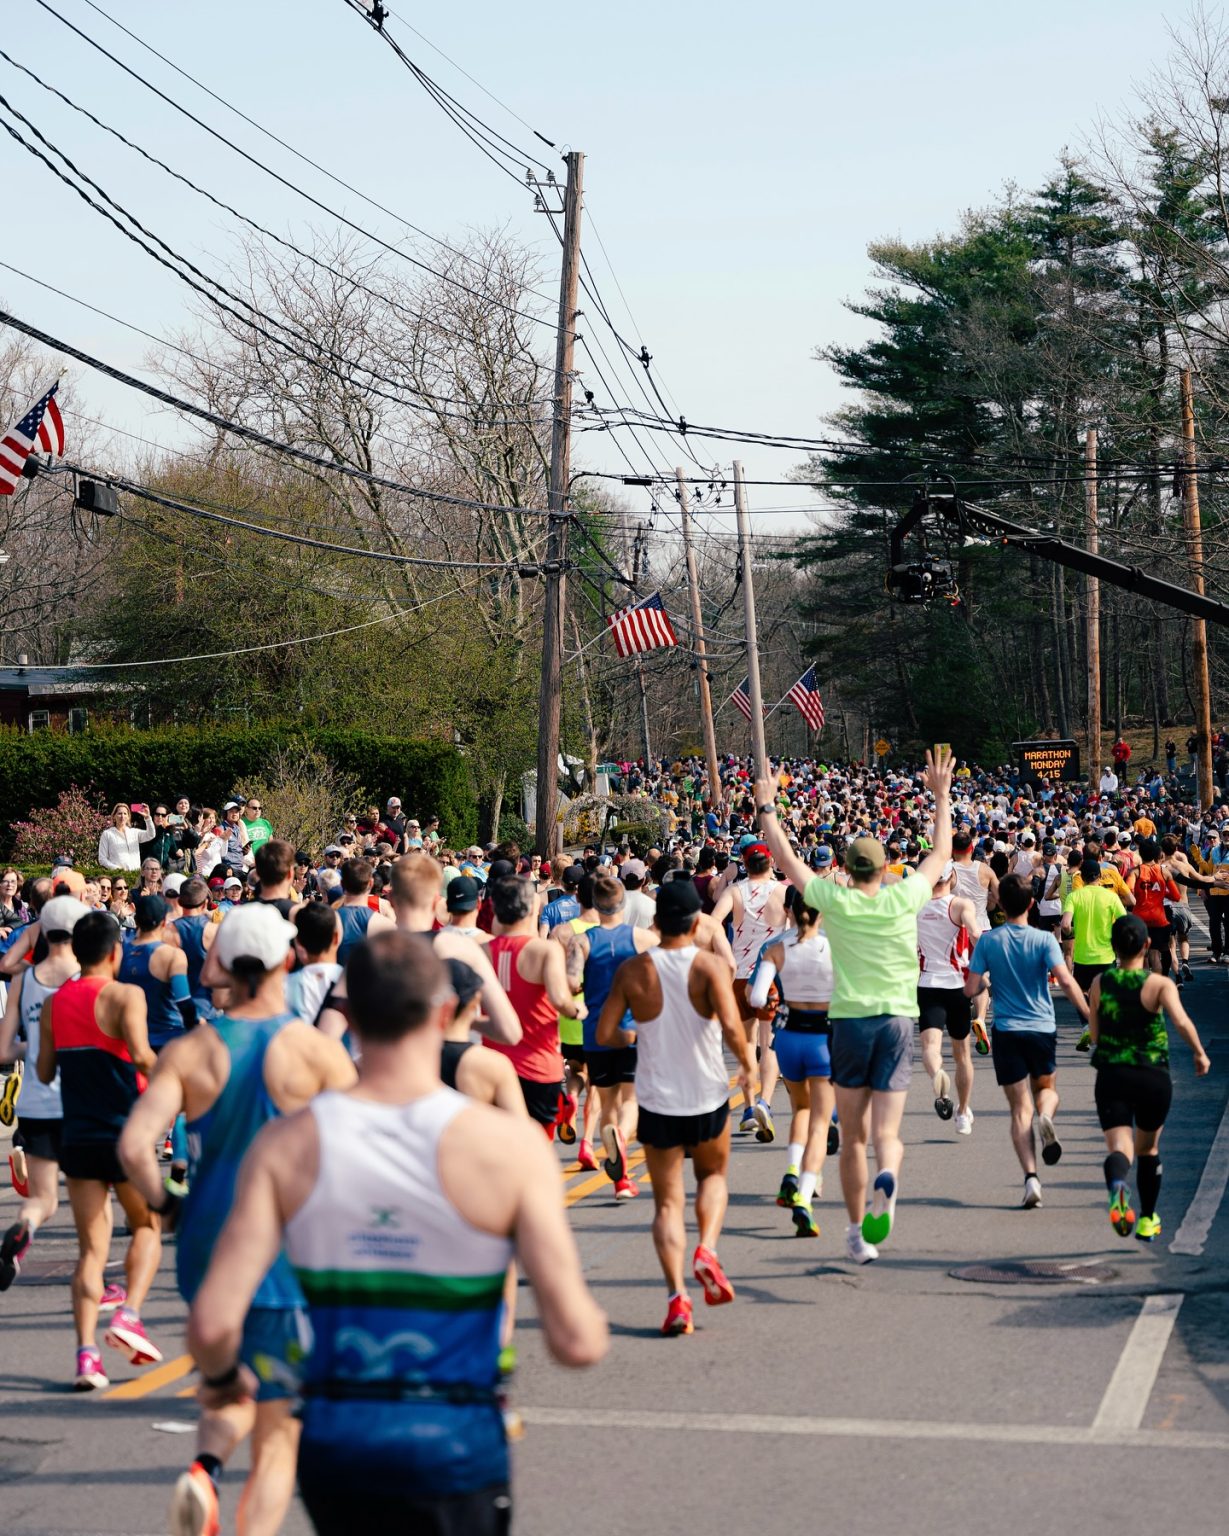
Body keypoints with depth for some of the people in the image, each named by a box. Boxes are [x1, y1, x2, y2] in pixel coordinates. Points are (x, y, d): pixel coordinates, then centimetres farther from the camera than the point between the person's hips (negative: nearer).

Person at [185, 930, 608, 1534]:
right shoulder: (508, 1145, -12)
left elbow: (211, 1325, -11)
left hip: (332, 1440, 3)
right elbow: (575, 1341, -15)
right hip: (455, 1445, -3)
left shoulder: (286, 1145, -6)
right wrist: (593, 1323, 9)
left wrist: (223, 1376, 11)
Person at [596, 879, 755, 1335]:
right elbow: (731, 1027, -22)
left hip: (657, 1101, 1)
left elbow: (605, 1034, -2)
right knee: (713, 1176, 25)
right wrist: (748, 1065, -4)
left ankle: (677, 1295, -9)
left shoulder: (632, 970, -3)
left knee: (667, 1201, 7)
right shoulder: (708, 966, -10)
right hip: (708, 1097, 0)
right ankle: (707, 1249, 0)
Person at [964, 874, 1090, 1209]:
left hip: (1007, 1031, 0)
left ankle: (1031, 1177, -13)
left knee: (1020, 1109, 3)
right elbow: (1065, 980, -16)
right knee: (1046, 1088, 24)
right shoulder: (1044, 940, -5)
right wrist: (1089, 1015, -9)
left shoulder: (987, 941, -3)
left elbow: (970, 990, -3)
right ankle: (1046, 1117, -12)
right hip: (1043, 1028, 0)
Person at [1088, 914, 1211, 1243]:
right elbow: (1181, 1021, -22)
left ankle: (1117, 1186, -43)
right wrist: (1200, 1054, -7)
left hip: (1111, 1076, 0)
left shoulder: (1100, 984, 2)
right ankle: (1147, 1221, 30)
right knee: (1148, 1149, 21)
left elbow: (1094, 1034, 8)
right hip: (1153, 1077, 0)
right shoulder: (1160, 984, -7)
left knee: (1119, 1147, -8)